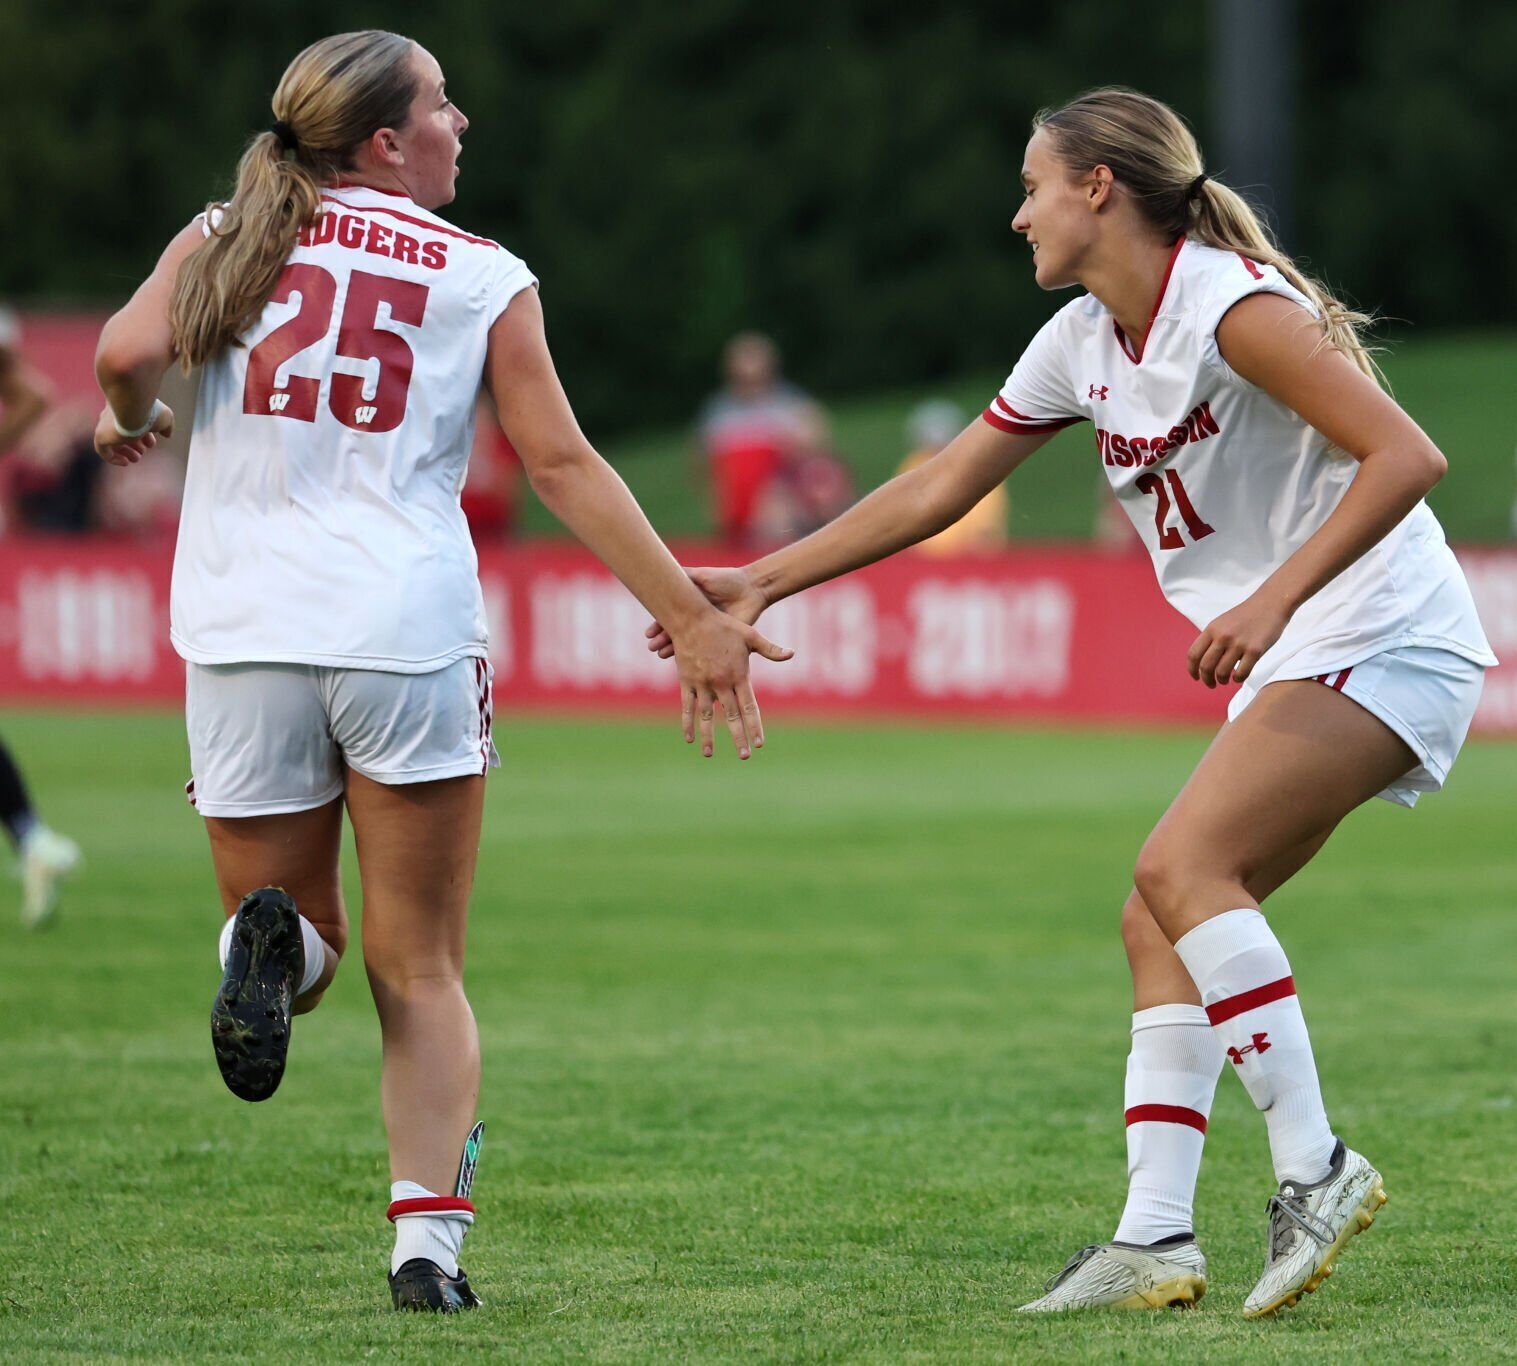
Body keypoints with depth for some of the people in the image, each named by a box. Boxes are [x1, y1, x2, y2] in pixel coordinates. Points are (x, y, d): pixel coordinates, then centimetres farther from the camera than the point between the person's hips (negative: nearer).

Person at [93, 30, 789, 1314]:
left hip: (243, 632, 1)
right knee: (421, 971, 7)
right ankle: (428, 1241, -7)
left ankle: (272, 941, -20)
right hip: (410, 630, -1)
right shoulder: (485, 278, 5)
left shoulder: (228, 238, 8)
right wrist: (693, 616, 6)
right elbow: (563, 463, 2)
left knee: (297, 944, 16)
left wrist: (130, 421, 15)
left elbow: (128, 350, -8)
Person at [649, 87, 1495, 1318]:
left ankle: (1316, 1170, -21)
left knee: (1182, 866, -23)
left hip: (1381, 640, -9)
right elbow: (938, 490, 19)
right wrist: (764, 581, 19)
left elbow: (1408, 455, -23)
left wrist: (1272, 600, -29)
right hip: (1298, 663, 9)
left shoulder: (1232, 306, -17)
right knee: (1161, 925, 3)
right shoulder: (1084, 344, 10)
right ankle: (1156, 1240, 0)